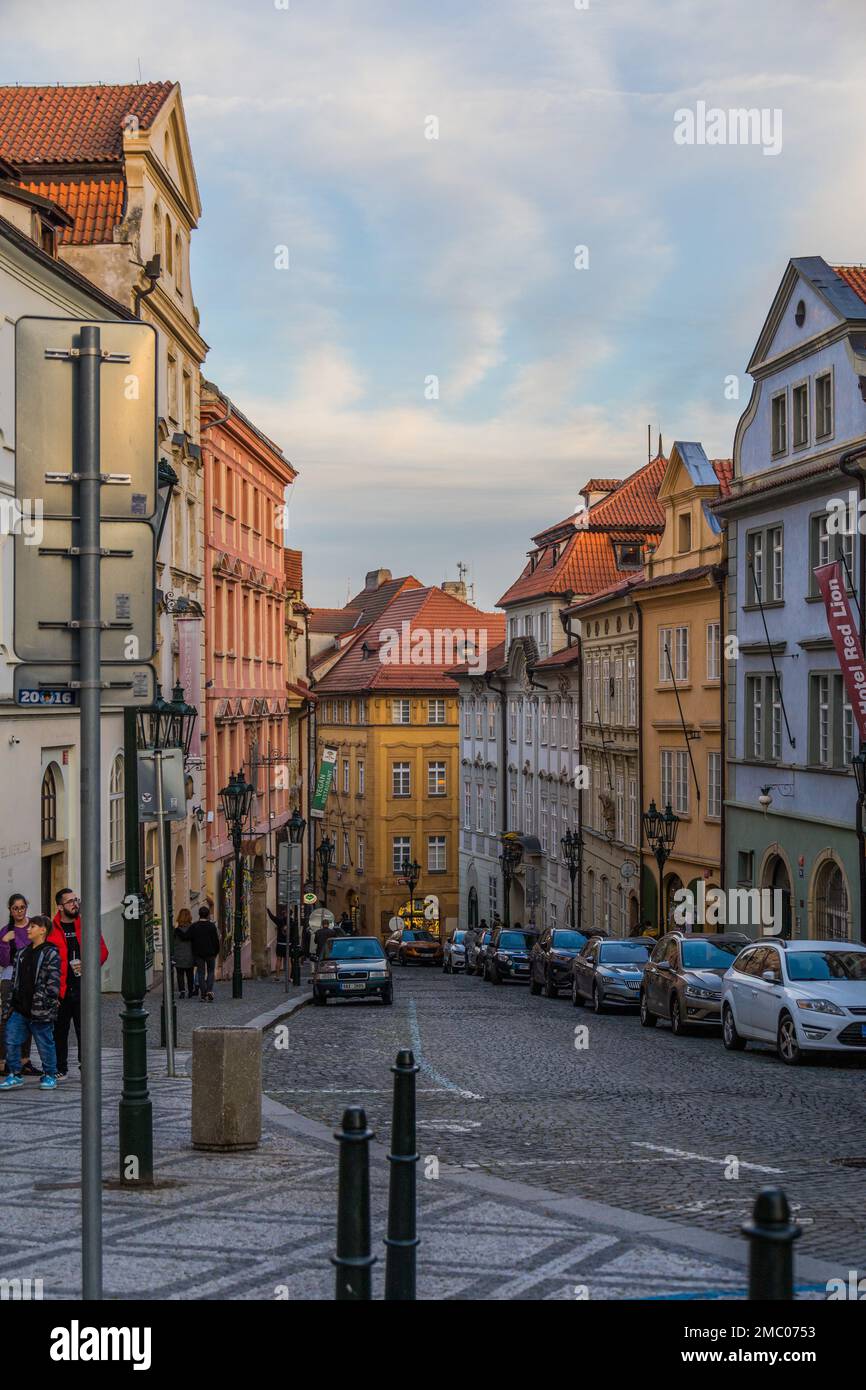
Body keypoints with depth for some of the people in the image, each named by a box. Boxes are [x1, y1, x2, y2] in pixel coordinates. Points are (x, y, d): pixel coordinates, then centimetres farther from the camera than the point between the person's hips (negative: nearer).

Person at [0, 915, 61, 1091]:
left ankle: (50, 1076, 17)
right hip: (20, 1010, 7)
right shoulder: (22, 954, 14)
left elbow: (53, 983, -13)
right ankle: (15, 1075, 15)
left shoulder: (51, 954, -9)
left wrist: (46, 1006, -17)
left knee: (45, 1043, 3)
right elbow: (15, 980, 18)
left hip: (40, 1011, -7)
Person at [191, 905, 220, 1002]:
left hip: (198, 954, 2)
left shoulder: (194, 926, 0)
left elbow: (192, 940, 3)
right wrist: (216, 952, 6)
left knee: (201, 973, 6)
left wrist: (194, 953, 11)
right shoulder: (212, 926, -8)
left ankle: (202, 994, 2)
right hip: (210, 953, -2)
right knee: (210, 972, 10)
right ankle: (209, 991, -8)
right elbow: (216, 940, -6)